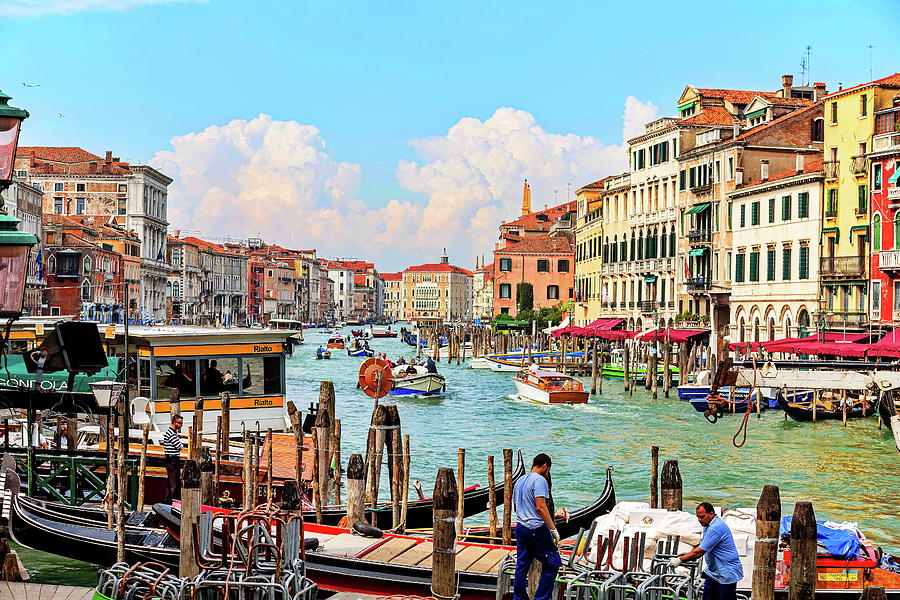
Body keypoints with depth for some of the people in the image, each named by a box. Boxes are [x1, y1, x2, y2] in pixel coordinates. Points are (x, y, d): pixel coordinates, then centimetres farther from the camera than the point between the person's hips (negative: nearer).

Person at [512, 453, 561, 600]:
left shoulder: (520, 481, 16)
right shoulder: (539, 480, -11)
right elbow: (540, 507, -20)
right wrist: (553, 529, -19)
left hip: (520, 528, 9)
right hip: (536, 529, -9)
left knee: (522, 565, 12)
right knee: (552, 563, 0)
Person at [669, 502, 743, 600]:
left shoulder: (716, 528, -24)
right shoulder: (708, 525, 10)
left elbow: (700, 552, -25)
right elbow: (702, 547, 21)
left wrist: (680, 560, -20)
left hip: (727, 574, -10)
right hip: (713, 572, 10)